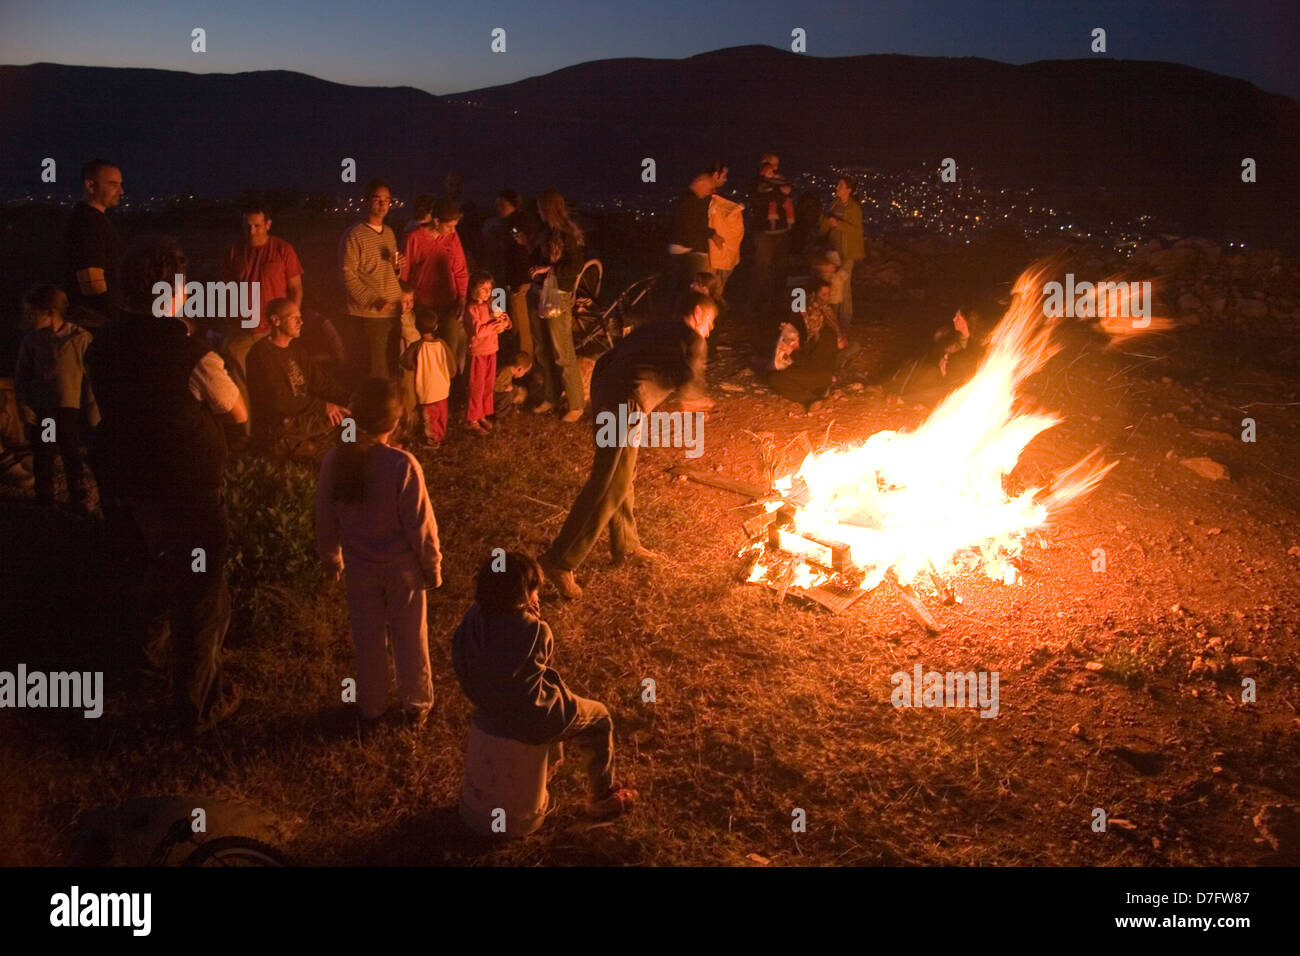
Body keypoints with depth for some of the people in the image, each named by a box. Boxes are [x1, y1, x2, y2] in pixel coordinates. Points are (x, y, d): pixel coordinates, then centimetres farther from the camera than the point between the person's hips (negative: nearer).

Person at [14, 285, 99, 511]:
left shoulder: (80, 338, -5)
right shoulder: (30, 341, 1)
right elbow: (21, 378, 7)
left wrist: (92, 410, -2)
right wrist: (25, 407, -2)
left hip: (70, 409, -3)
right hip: (40, 411, 3)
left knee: (74, 459, 0)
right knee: (42, 459, 10)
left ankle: (82, 503, 10)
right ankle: (45, 502, 21)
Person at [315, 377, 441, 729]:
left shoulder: (335, 459, -15)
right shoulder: (402, 465, -27)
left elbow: (325, 517, -1)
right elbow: (420, 525, -18)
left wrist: (331, 556, 16)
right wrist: (433, 565, -2)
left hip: (359, 566, 3)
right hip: (402, 567, -3)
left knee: (367, 637, 21)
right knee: (409, 638, 17)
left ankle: (370, 708, 37)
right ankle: (416, 706, 35)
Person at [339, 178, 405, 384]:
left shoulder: (389, 233, 17)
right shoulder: (354, 236, -5)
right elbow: (348, 276, -10)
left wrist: (398, 267, 3)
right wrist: (374, 301, -20)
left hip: (394, 313, 7)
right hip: (367, 316, -6)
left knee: (393, 371, 7)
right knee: (371, 375, -6)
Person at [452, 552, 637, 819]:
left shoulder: (474, 617, -14)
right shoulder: (535, 631, -31)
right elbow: (545, 660, -9)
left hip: (487, 709, 7)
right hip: (530, 721, -7)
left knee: (556, 696, 38)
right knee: (600, 719, 21)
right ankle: (601, 799, 33)